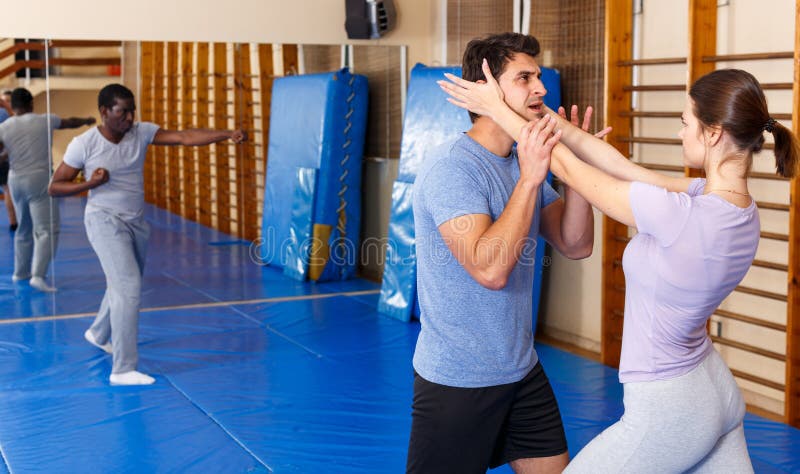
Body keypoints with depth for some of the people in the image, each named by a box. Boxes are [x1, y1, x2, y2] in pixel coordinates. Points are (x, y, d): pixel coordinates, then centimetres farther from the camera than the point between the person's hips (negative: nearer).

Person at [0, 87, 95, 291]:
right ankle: (38, 275, -19)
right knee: (47, 230, -6)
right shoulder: (45, 120, -1)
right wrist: (86, 120, 35)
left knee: (24, 230, 20)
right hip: (39, 179, -4)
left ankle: (21, 272, 30)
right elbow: (70, 122, 17)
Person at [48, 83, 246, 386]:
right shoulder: (83, 144, -14)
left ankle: (99, 334, 50)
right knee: (128, 287, -16)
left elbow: (185, 137, -17)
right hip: (105, 221, -6)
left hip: (136, 222, 6)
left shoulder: (141, 132, -5)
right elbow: (55, 187, -6)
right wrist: (90, 184, -23)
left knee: (125, 286, 22)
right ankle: (123, 369, -11)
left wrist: (227, 134, -30)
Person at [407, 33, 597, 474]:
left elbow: (576, 246, 2)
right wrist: (530, 178, -28)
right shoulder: (451, 166, -20)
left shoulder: (527, 162, 6)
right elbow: (490, 269, -30)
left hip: (523, 371, 8)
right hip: (457, 382, -7)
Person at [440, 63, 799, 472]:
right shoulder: (736, 204, -3)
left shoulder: (682, 215, -28)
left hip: (668, 412, -8)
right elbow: (621, 167, 1)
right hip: (719, 395, 8)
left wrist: (498, 109, -4)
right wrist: (551, 119, 2)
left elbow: (570, 170, -15)